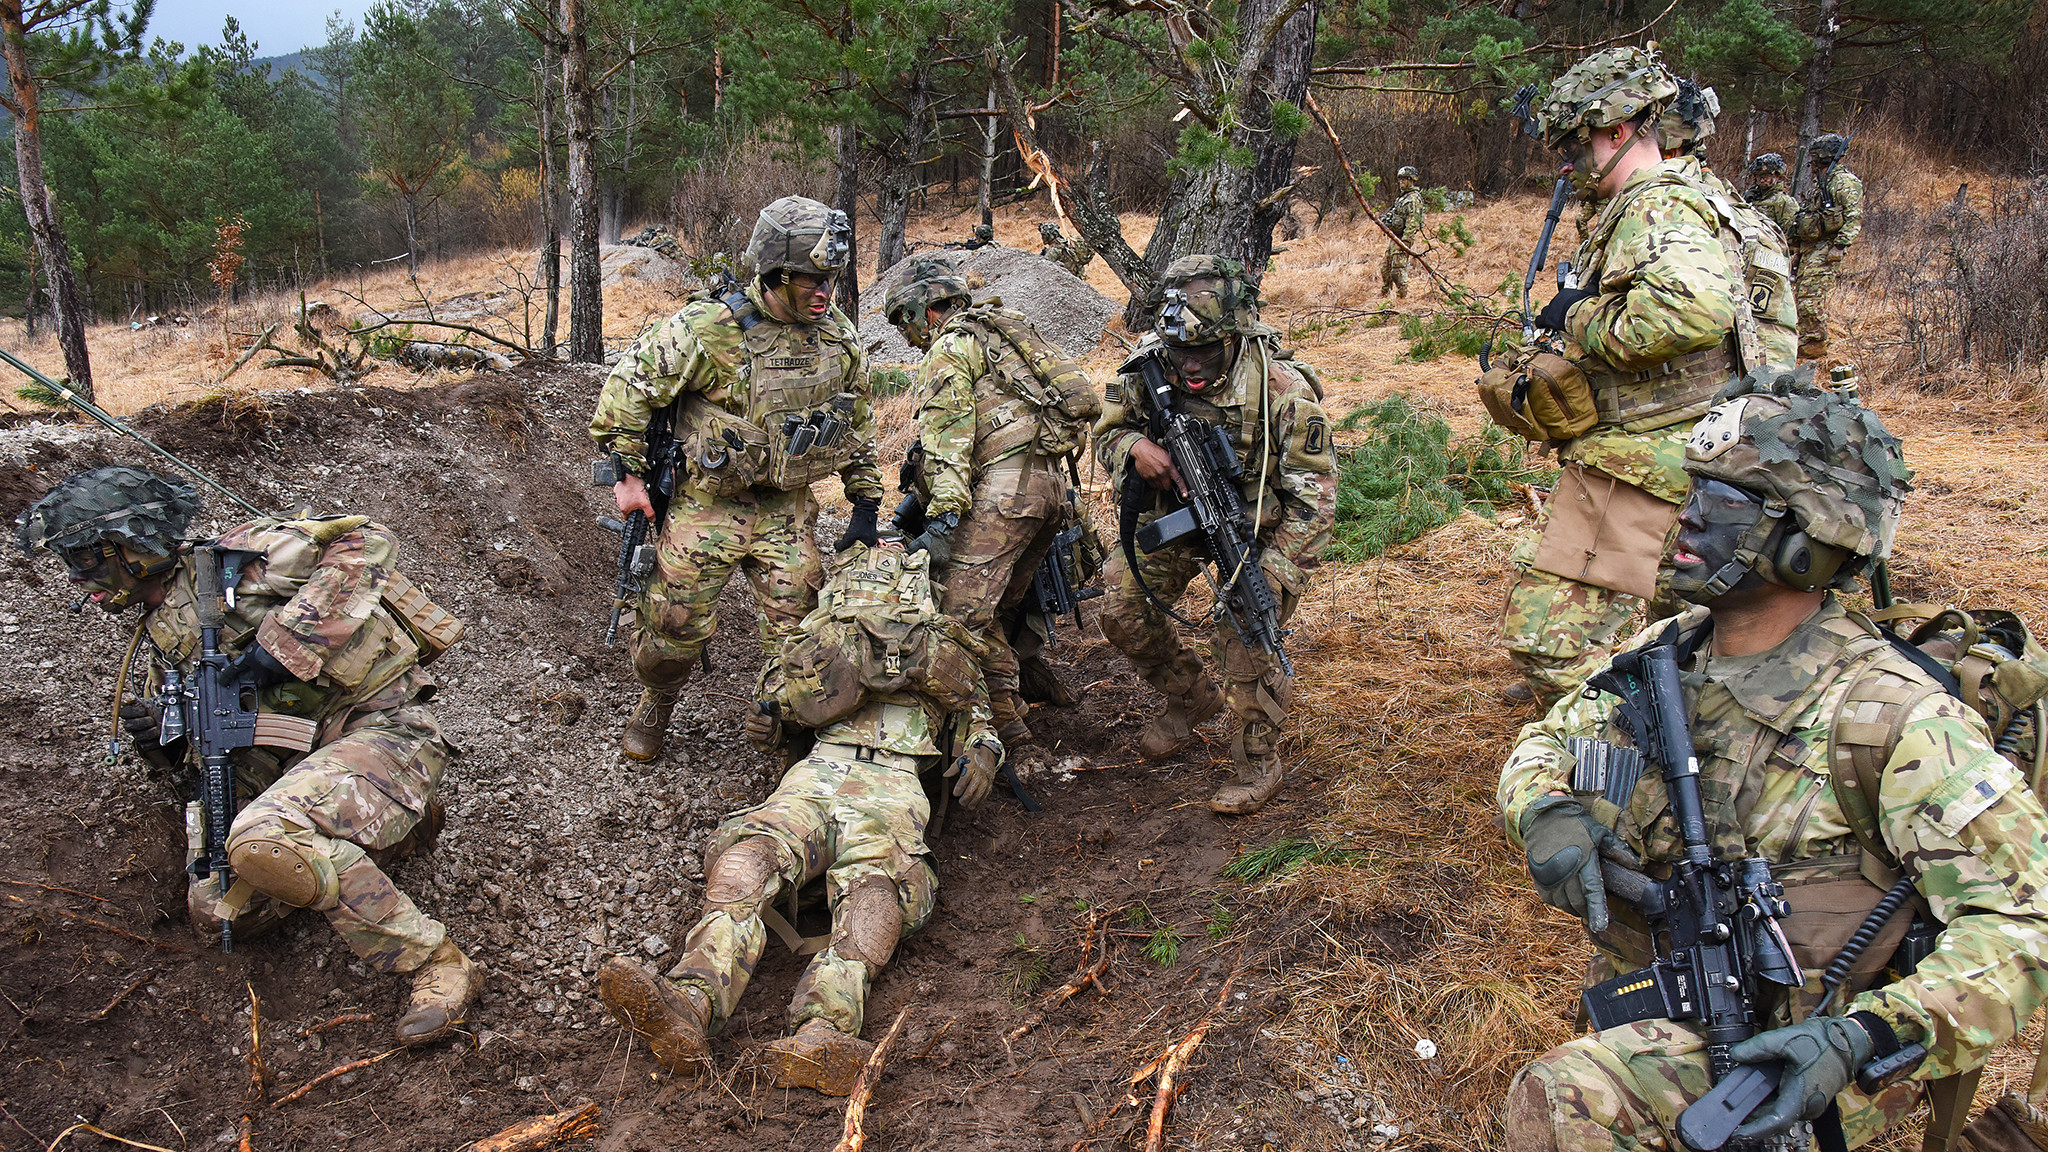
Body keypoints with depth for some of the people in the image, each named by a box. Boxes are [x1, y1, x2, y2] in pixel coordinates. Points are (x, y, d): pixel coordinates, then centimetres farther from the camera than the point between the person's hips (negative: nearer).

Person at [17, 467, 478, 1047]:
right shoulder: (164, 639, 20)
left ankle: (436, 962, -23)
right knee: (218, 911, -6)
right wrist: (165, 741, 1)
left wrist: (283, 643, -19)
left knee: (261, 841, -32)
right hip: (305, 759, 9)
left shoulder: (238, 559, -3)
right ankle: (391, 825, 9)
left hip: (382, 729, -9)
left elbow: (368, 540, -17)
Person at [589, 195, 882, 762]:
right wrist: (628, 474, -9)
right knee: (678, 623, 4)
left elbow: (858, 426, 10)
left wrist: (866, 508, 9)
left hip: (786, 508, 3)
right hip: (706, 503, -3)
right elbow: (628, 387, -11)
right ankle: (654, 705, 33)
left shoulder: (841, 338, -3)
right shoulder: (707, 328, -20)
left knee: (798, 630, 1)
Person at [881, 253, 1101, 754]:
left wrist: (942, 519, -19)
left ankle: (1004, 724, -12)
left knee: (963, 608, -12)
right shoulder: (1001, 330, 30)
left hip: (1007, 479, -10)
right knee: (999, 608, 16)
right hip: (1055, 482, 10)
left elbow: (948, 435, -12)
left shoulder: (950, 347, 2)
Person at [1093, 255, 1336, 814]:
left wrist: (1272, 578, -29)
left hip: (1259, 522, -4)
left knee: (1244, 630, -20)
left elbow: (1314, 497, -22)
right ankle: (1191, 695, 22)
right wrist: (1135, 447, -25)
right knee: (1123, 609, -6)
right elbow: (1108, 430, 0)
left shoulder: (1281, 389, -28)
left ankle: (1259, 763, 2)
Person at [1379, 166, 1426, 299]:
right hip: (1394, 238, 10)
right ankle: (1383, 295, 22)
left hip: (1402, 238, -10)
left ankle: (1404, 297, -8)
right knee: (1385, 267, 14)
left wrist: (1405, 241, -27)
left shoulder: (1414, 199, -14)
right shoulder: (1403, 196, 18)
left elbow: (1412, 223, -21)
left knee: (1398, 269, -12)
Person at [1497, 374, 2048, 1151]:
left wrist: (1866, 1037, -32)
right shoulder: (1666, 652, 2)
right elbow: (1546, 742, 15)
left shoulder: (1890, 714, -18)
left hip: (1801, 1051, -7)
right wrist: (1545, 813, -9)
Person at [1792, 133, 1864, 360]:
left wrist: (1840, 246, -24)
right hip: (1810, 246, 10)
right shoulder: (1820, 181, 20)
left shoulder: (1844, 181, -9)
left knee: (1811, 298, -14)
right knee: (1799, 293, 9)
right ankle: (1807, 340, 16)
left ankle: (1815, 344, -10)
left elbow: (1854, 218, -17)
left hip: (1826, 247, -10)